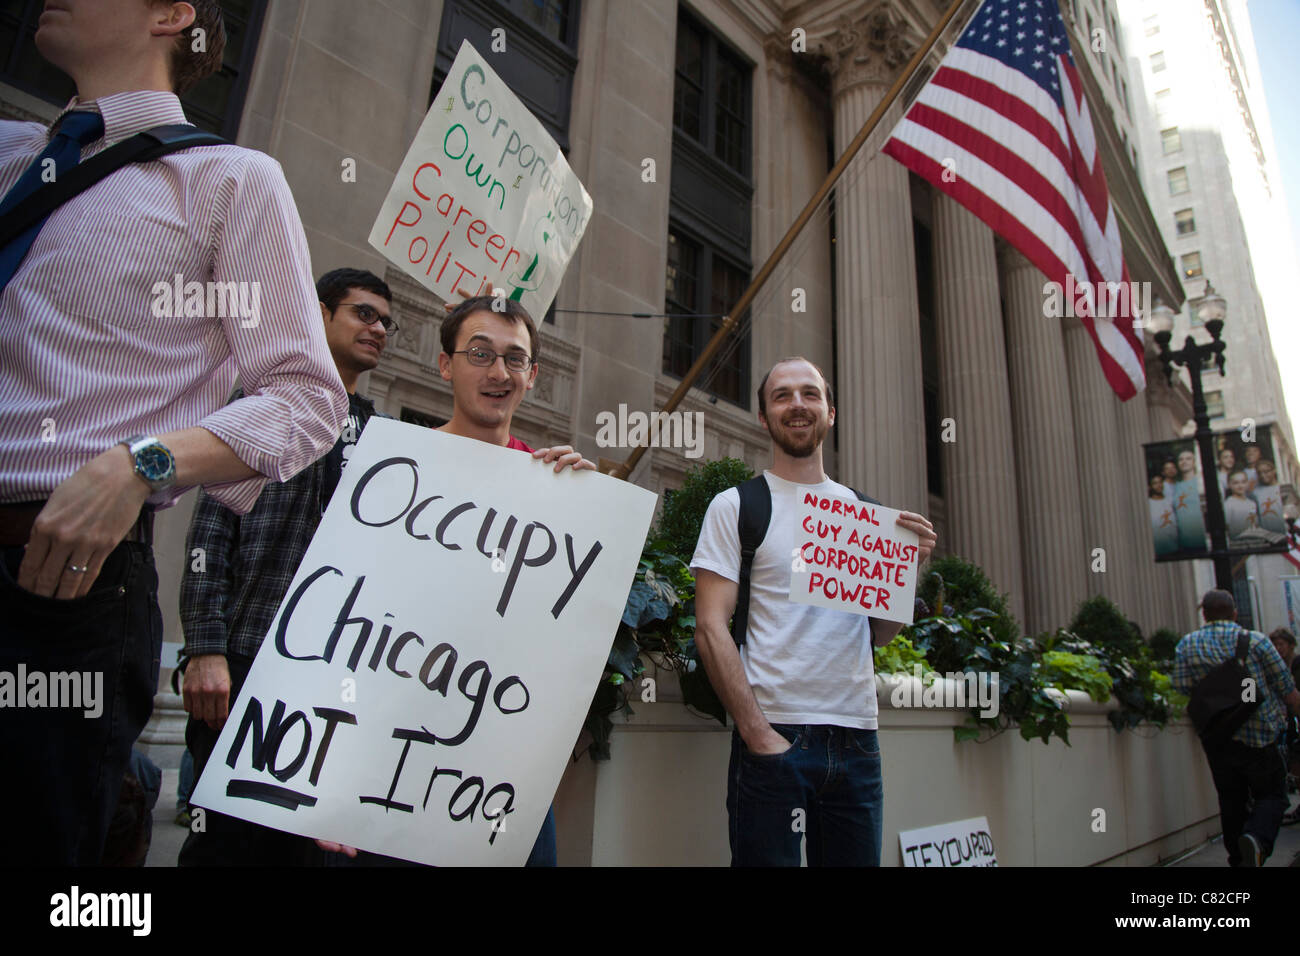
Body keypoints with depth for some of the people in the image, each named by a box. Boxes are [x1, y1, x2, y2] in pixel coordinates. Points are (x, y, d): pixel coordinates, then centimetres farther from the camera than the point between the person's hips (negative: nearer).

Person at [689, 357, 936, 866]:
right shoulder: (735, 505, -2)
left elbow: (880, 634, 13)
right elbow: (710, 629, -9)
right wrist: (756, 732, -16)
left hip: (858, 739, 4)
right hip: (772, 737, -4)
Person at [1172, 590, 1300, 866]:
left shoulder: (1187, 645, -1)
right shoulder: (1256, 640, -5)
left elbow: (1181, 688, -5)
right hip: (1261, 736, -2)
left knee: (1231, 800, 15)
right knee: (1271, 795, 11)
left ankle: (1239, 858, 17)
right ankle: (1256, 838, -15)